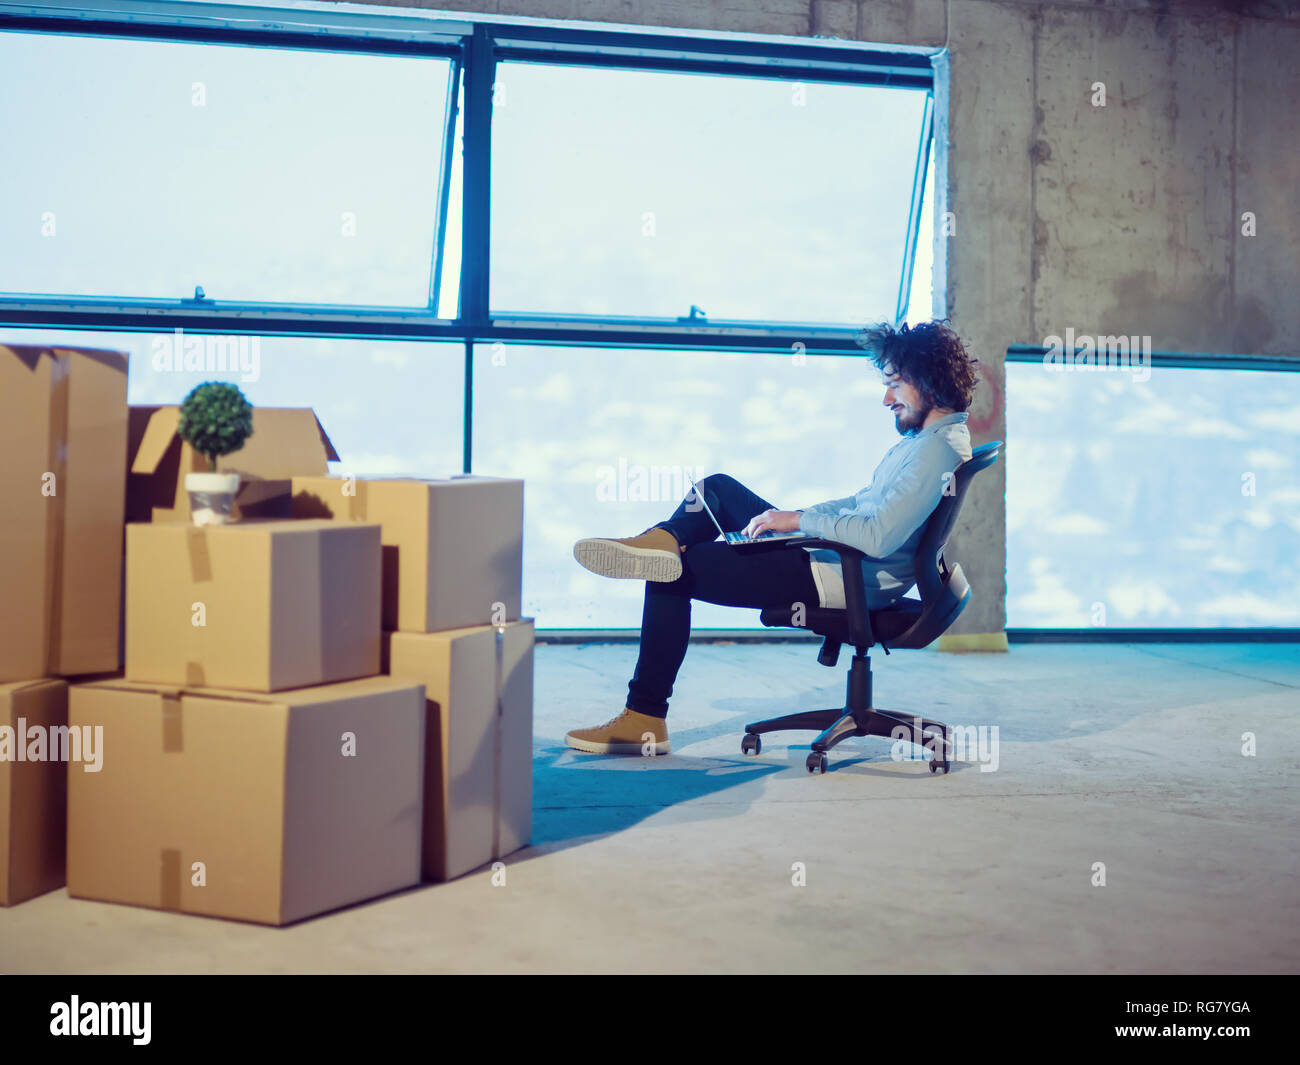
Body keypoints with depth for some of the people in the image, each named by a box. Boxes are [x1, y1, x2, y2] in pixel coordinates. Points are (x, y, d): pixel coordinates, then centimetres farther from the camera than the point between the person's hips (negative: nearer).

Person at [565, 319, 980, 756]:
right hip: (829, 554, 11)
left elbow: (877, 535, -32)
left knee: (673, 575, -3)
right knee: (717, 487, 14)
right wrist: (790, 517, 10)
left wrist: (797, 519, -20)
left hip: (841, 580, -11)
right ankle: (664, 540, -9)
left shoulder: (938, 449, -21)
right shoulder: (927, 435, 12)